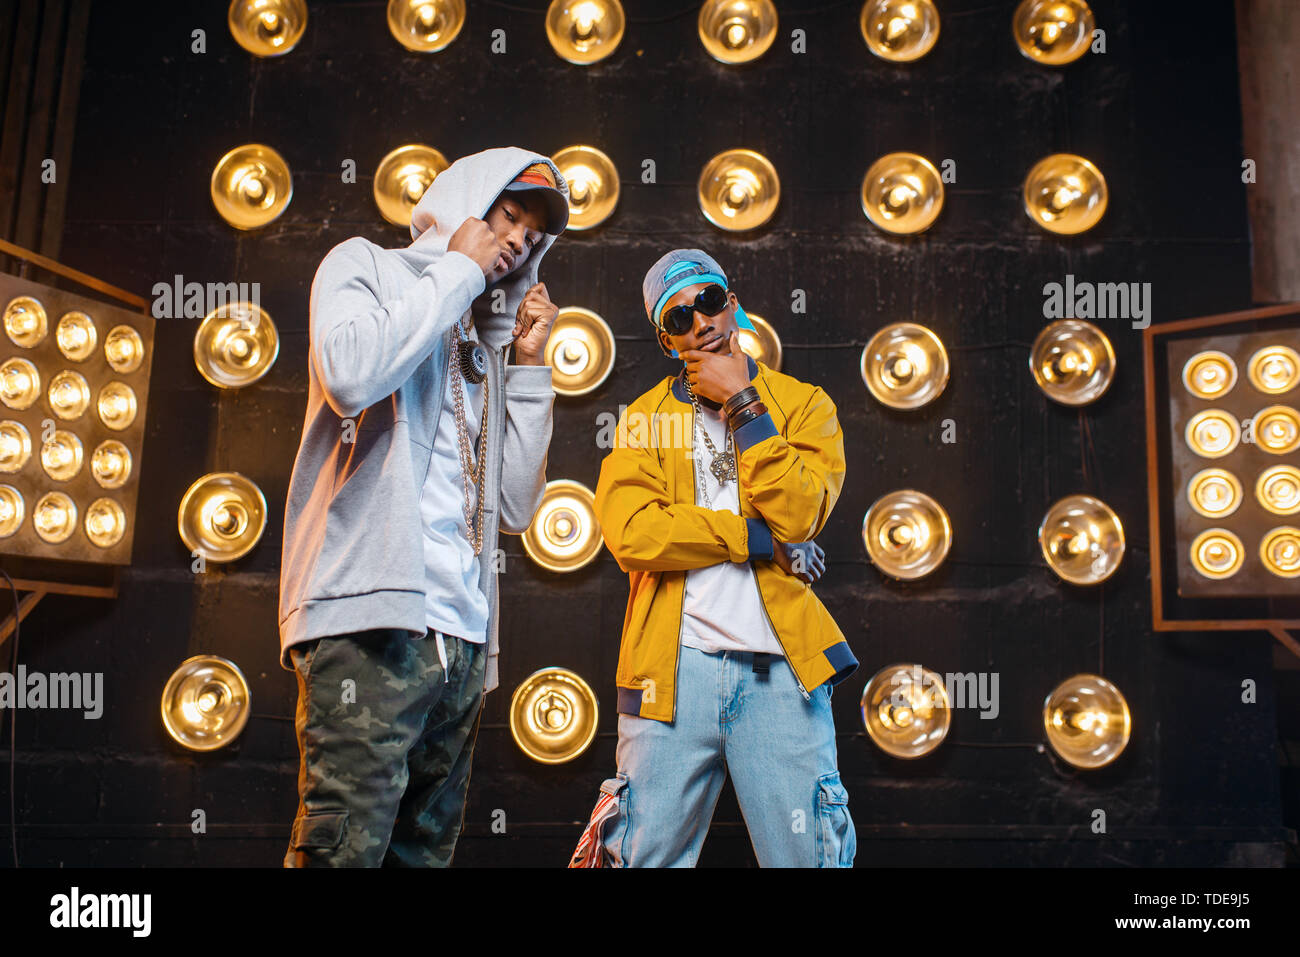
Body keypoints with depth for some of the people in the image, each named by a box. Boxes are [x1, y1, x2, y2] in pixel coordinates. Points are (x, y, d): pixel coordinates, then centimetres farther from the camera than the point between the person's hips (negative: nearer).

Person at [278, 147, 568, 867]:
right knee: (345, 848, -13)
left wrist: (529, 362, 13)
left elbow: (513, 507, 16)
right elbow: (352, 375, -16)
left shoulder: (483, 342, 25)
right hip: (372, 622, -6)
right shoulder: (367, 265, 10)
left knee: (424, 849, 9)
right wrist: (458, 269, -3)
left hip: (461, 640, 7)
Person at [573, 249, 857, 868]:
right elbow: (630, 534, -7)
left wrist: (742, 403, -5)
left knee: (809, 853, 2)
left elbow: (797, 515, -8)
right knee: (648, 855, 4)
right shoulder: (645, 419, 11)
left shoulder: (804, 405, 11)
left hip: (782, 665, 0)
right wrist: (761, 539, -9)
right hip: (673, 667, 0)